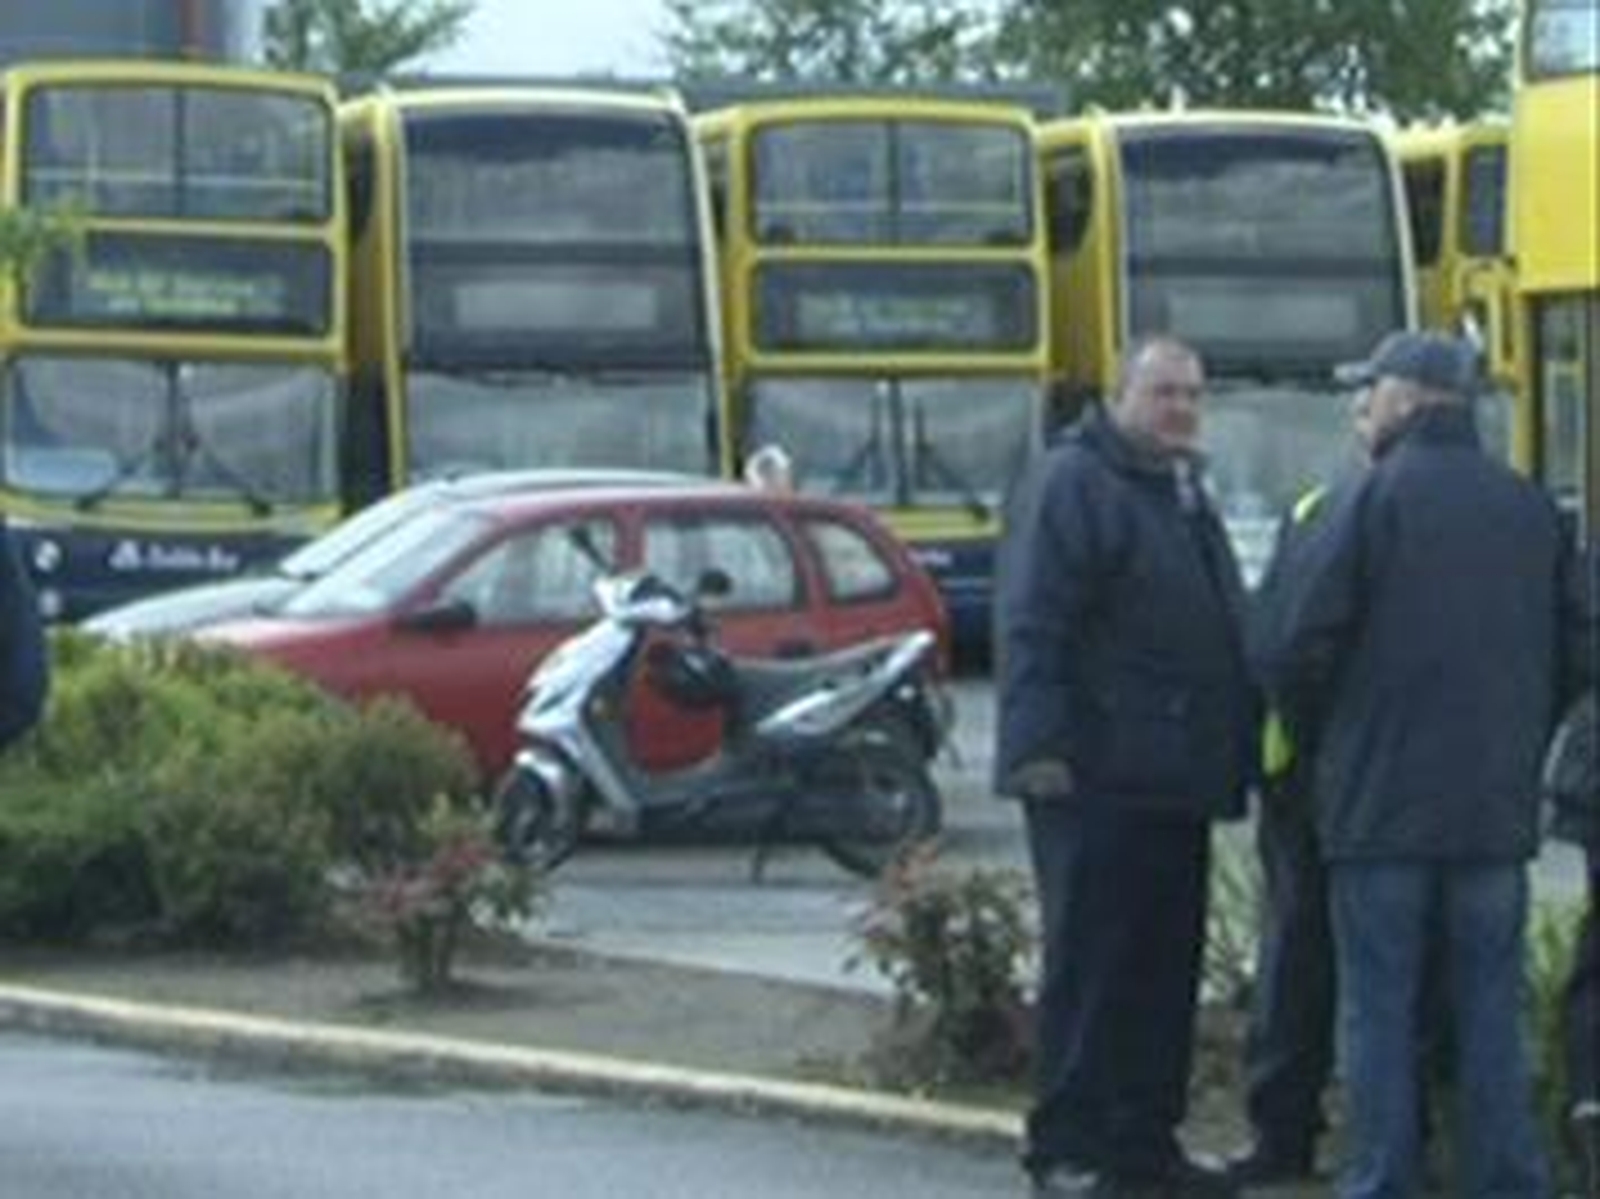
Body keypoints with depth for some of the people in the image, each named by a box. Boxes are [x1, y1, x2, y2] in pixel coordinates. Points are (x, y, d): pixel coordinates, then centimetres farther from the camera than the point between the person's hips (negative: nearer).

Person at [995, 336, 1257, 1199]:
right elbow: (1032, 626, -16)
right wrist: (1041, 747, -24)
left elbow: (1223, 632, 27)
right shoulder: (1072, 484, -8)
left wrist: (1232, 757, 21)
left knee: (1164, 968, 10)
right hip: (1096, 780, -9)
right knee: (1088, 967, -6)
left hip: (1173, 784, 9)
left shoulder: (1186, 496, 20)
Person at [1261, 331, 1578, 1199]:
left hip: (1381, 801, -4)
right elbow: (1562, 654, 11)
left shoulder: (1374, 500, -9)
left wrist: (1317, 733, 9)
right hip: (1497, 803, 4)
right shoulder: (1530, 509, 6)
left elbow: (1301, 650, -10)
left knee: (1377, 1009, 2)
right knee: (1490, 1007, 9)